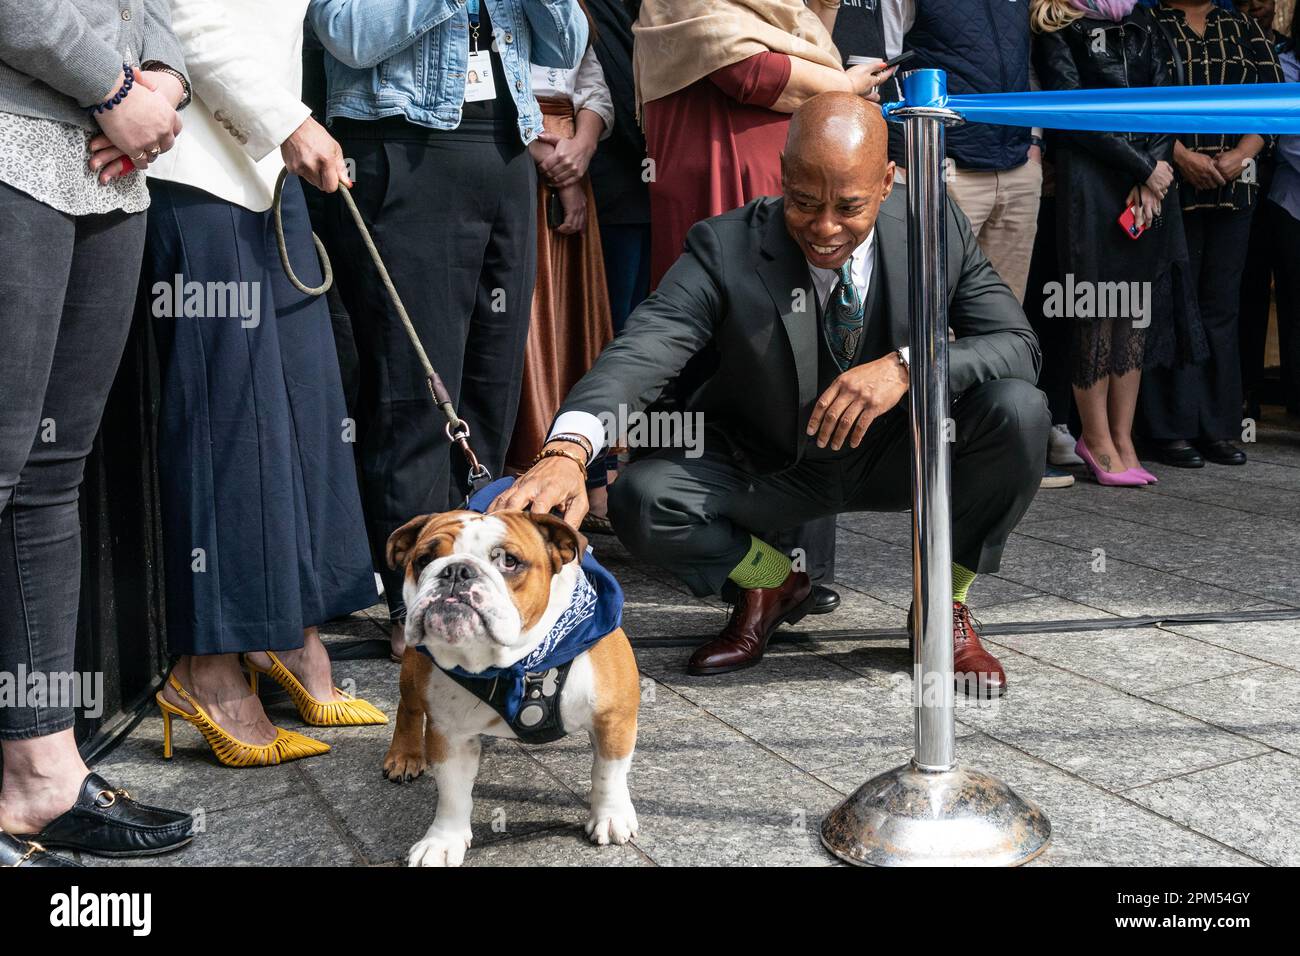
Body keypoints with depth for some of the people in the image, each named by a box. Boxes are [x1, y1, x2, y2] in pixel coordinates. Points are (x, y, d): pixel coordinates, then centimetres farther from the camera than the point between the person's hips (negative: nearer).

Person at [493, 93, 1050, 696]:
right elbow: (638, 352, -34)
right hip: (769, 467, -1)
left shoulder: (938, 228, -14)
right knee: (641, 499, -26)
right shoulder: (725, 248, -21)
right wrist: (566, 451, -54)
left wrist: (909, 365, -36)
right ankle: (772, 583, 8)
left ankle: (944, 606, -1)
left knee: (1019, 410, -26)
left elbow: (1018, 346, -16)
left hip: (897, 457, 1)